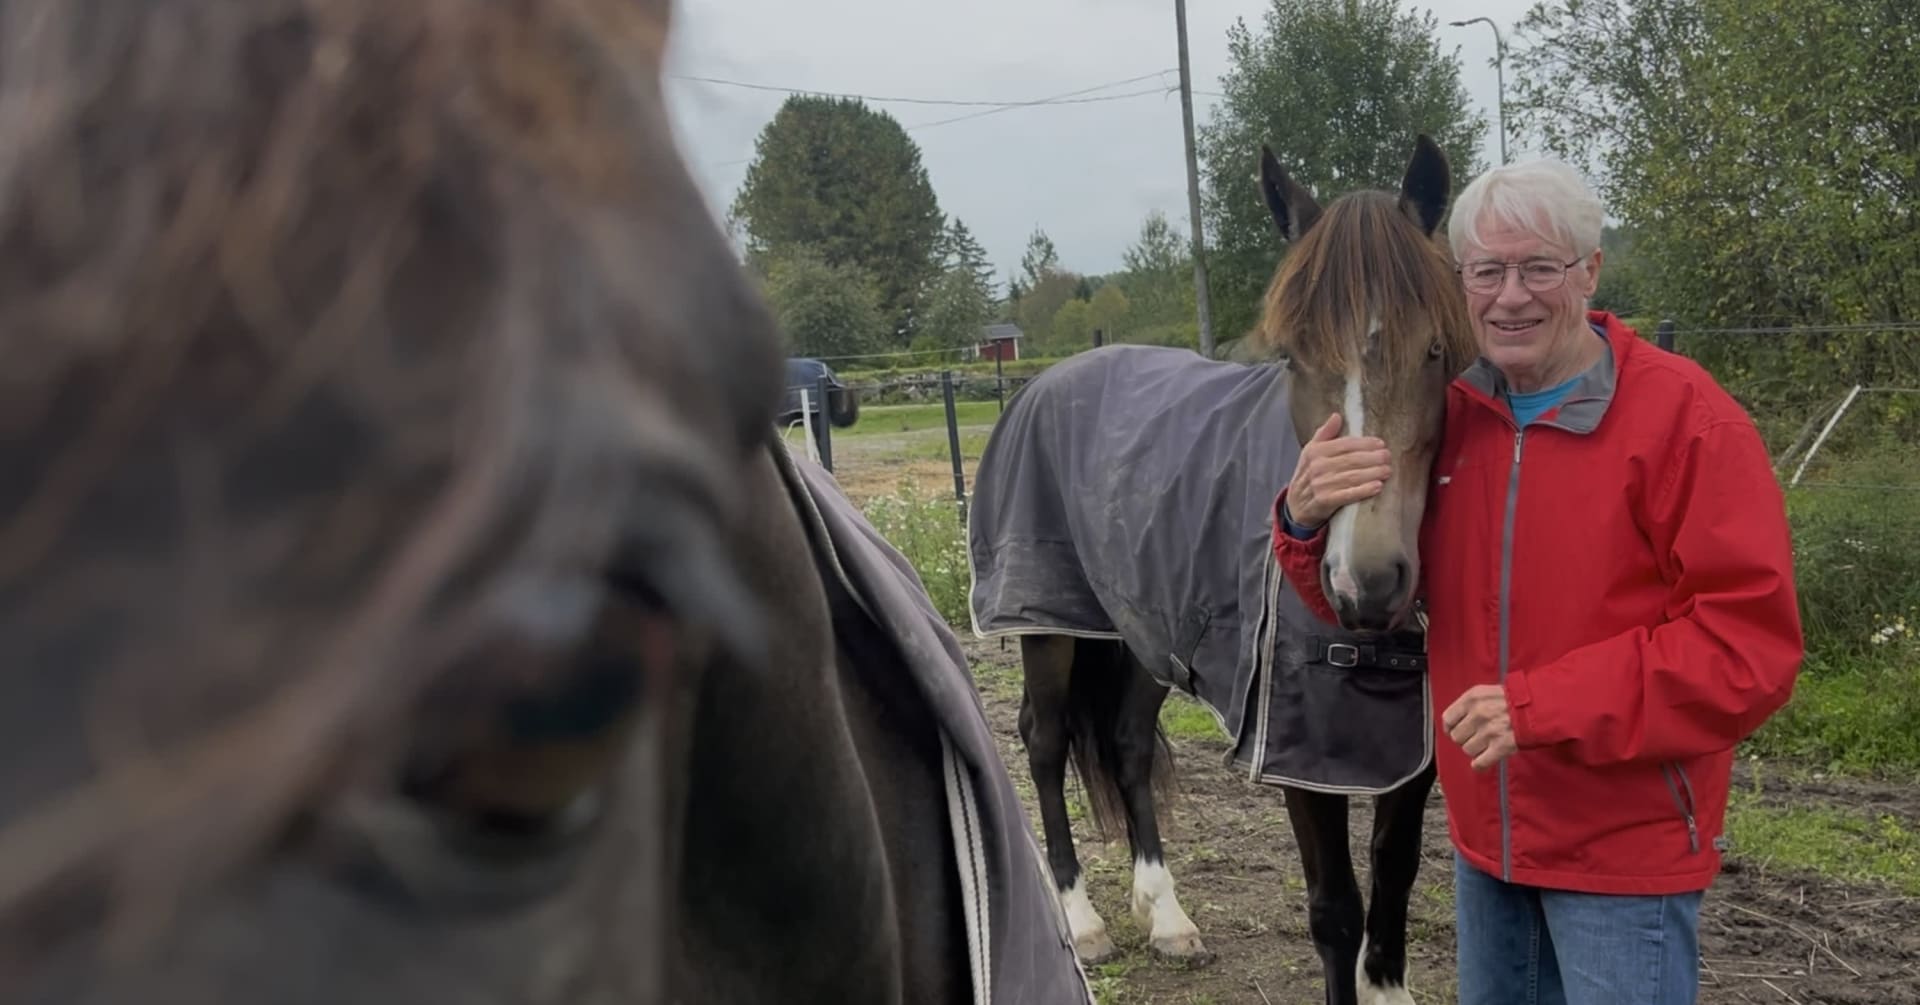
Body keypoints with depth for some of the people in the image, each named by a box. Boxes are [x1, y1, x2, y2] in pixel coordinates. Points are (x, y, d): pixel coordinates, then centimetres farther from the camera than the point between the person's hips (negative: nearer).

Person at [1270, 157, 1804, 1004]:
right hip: (1484, 828, 6)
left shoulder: (1685, 417, -16)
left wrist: (1544, 707, -27)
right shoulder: (1448, 417, 1)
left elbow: (1753, 647, -21)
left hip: (1626, 842, -5)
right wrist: (1307, 522, -19)